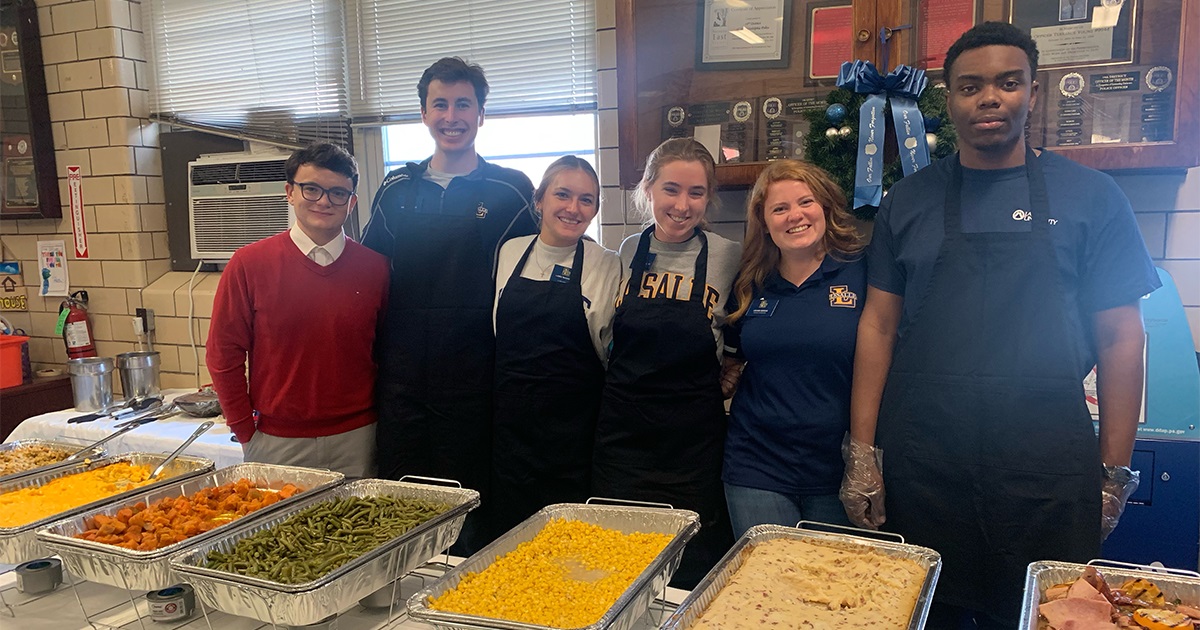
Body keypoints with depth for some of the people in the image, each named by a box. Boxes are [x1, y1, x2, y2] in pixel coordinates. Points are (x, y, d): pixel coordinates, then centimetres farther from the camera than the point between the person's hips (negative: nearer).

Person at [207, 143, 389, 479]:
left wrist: (381, 419, 2)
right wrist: (247, 433, -1)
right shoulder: (248, 264, -3)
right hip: (277, 444, 0)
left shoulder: (375, 268, 0)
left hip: (356, 439, 1)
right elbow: (223, 355, 0)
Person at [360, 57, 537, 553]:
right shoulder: (396, 190, 9)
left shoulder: (509, 191, -1)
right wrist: (374, 358, 6)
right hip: (403, 380, 4)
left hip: (473, 386, -3)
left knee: (468, 518, 7)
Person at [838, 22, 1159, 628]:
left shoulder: (1090, 196, 2)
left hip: (1045, 462, -1)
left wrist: (1114, 473, 1)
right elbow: (878, 325, 5)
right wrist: (861, 453, 1)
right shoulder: (908, 199, 6)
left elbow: (1120, 338, 3)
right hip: (919, 457, 1)